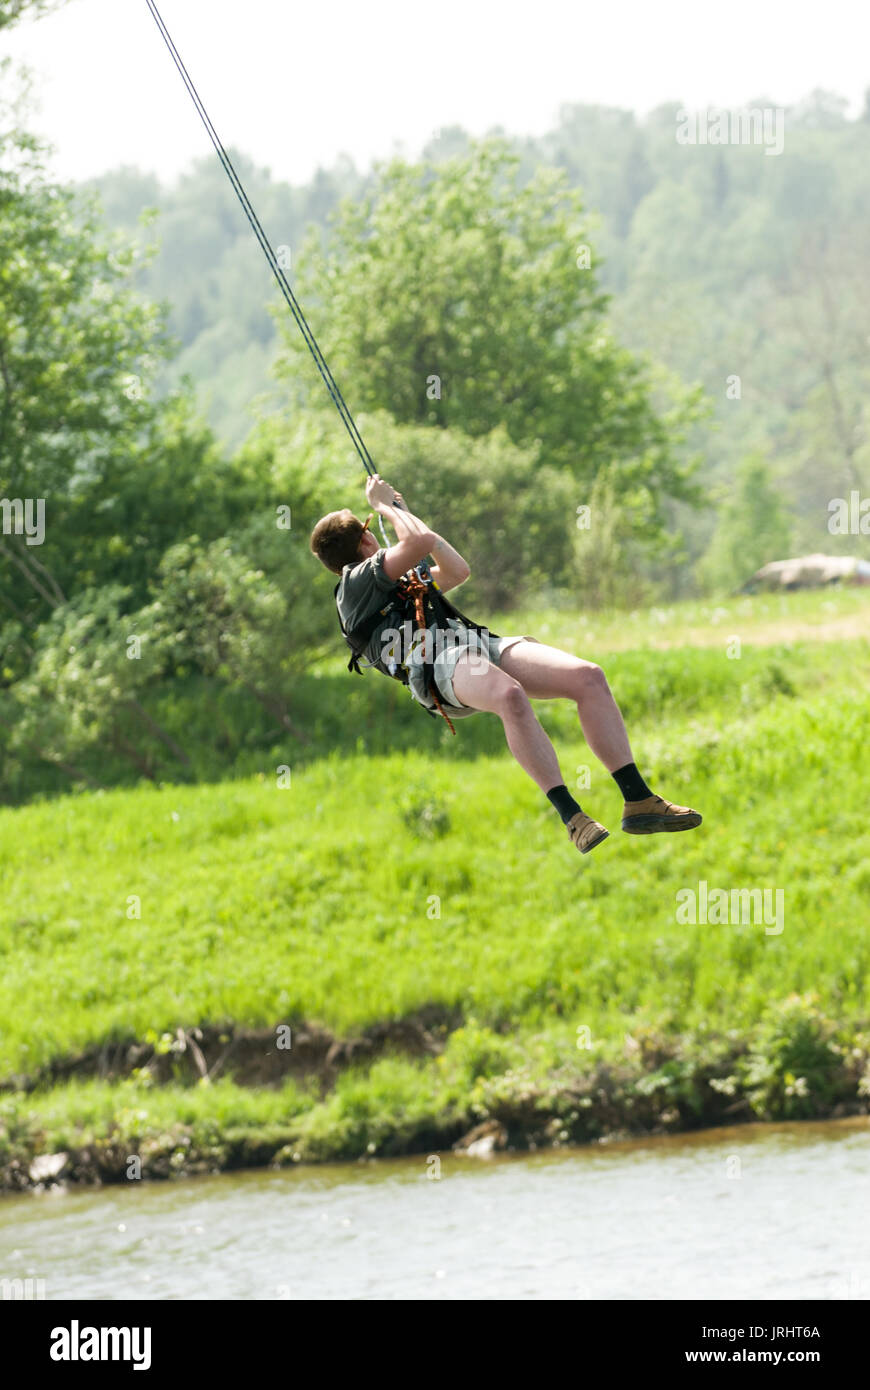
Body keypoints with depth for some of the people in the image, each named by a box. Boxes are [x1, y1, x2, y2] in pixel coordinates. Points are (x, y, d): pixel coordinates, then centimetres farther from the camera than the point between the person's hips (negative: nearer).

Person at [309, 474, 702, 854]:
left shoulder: (401, 579, 38)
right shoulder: (356, 581, 11)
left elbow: (457, 570, 43)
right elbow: (420, 541, -2)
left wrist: (399, 511, 44)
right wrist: (384, 506, 16)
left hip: (481, 646, 9)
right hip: (436, 663, -9)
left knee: (588, 677, -15)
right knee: (509, 695, -42)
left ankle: (639, 801, -19)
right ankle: (572, 817, -43)